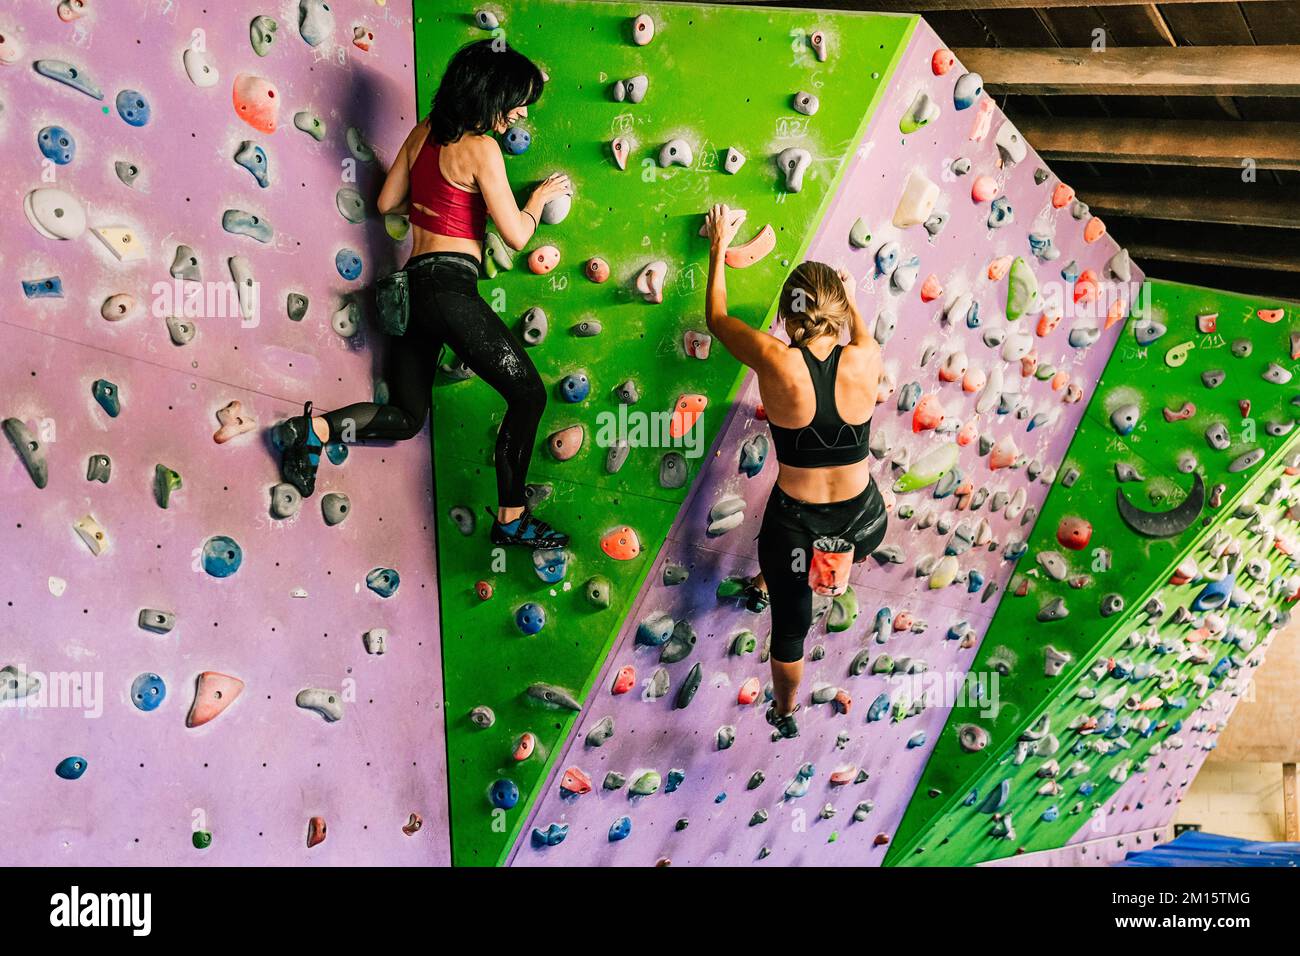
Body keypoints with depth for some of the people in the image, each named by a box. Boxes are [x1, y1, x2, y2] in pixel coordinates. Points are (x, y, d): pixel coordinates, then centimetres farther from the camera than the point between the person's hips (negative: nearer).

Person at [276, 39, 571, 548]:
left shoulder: (424, 132, 12)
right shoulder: (481, 148, -10)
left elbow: (387, 203, 19)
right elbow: (516, 235, -10)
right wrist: (540, 197, 8)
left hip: (412, 282, 8)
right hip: (450, 288, -8)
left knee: (406, 416, 17)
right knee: (528, 393, -1)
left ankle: (315, 428, -3)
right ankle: (511, 519, 0)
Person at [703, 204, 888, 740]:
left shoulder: (774, 362, -21)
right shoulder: (864, 363, -17)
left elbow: (716, 317, -2)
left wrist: (719, 247, 12)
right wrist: (850, 296, 31)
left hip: (794, 521, 0)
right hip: (860, 518, 1)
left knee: (790, 623, 23)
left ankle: (786, 715, 45)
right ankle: (842, 568, 69)